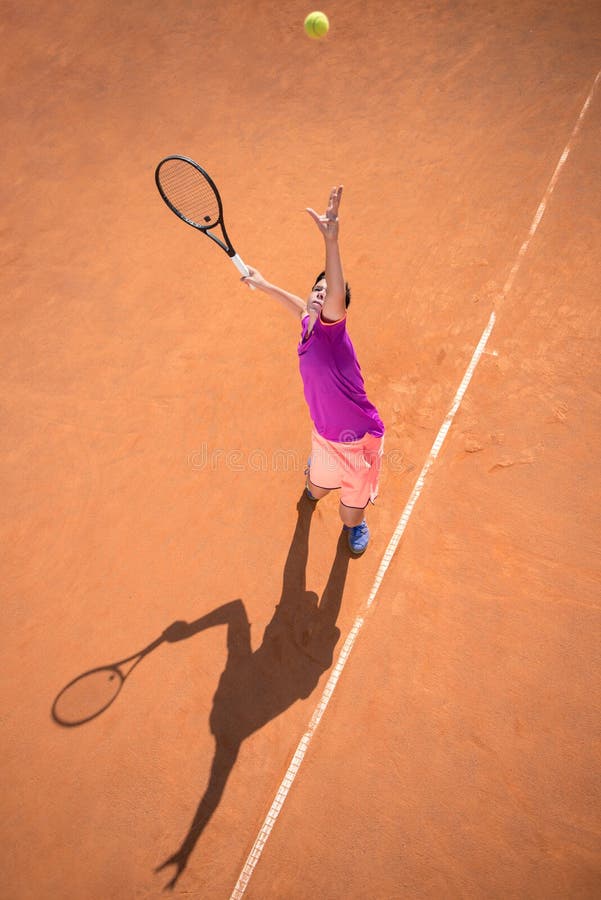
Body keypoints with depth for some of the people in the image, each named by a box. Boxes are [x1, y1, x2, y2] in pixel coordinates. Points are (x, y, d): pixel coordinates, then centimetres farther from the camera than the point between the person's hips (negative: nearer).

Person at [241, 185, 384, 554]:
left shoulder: (331, 330, -26)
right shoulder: (309, 326, -4)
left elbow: (337, 296, -51)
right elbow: (300, 305, 22)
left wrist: (331, 239, -64)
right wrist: (263, 284, 31)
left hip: (359, 442, -6)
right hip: (325, 436, 7)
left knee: (351, 515, 12)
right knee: (317, 490, 30)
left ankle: (356, 524, 50)